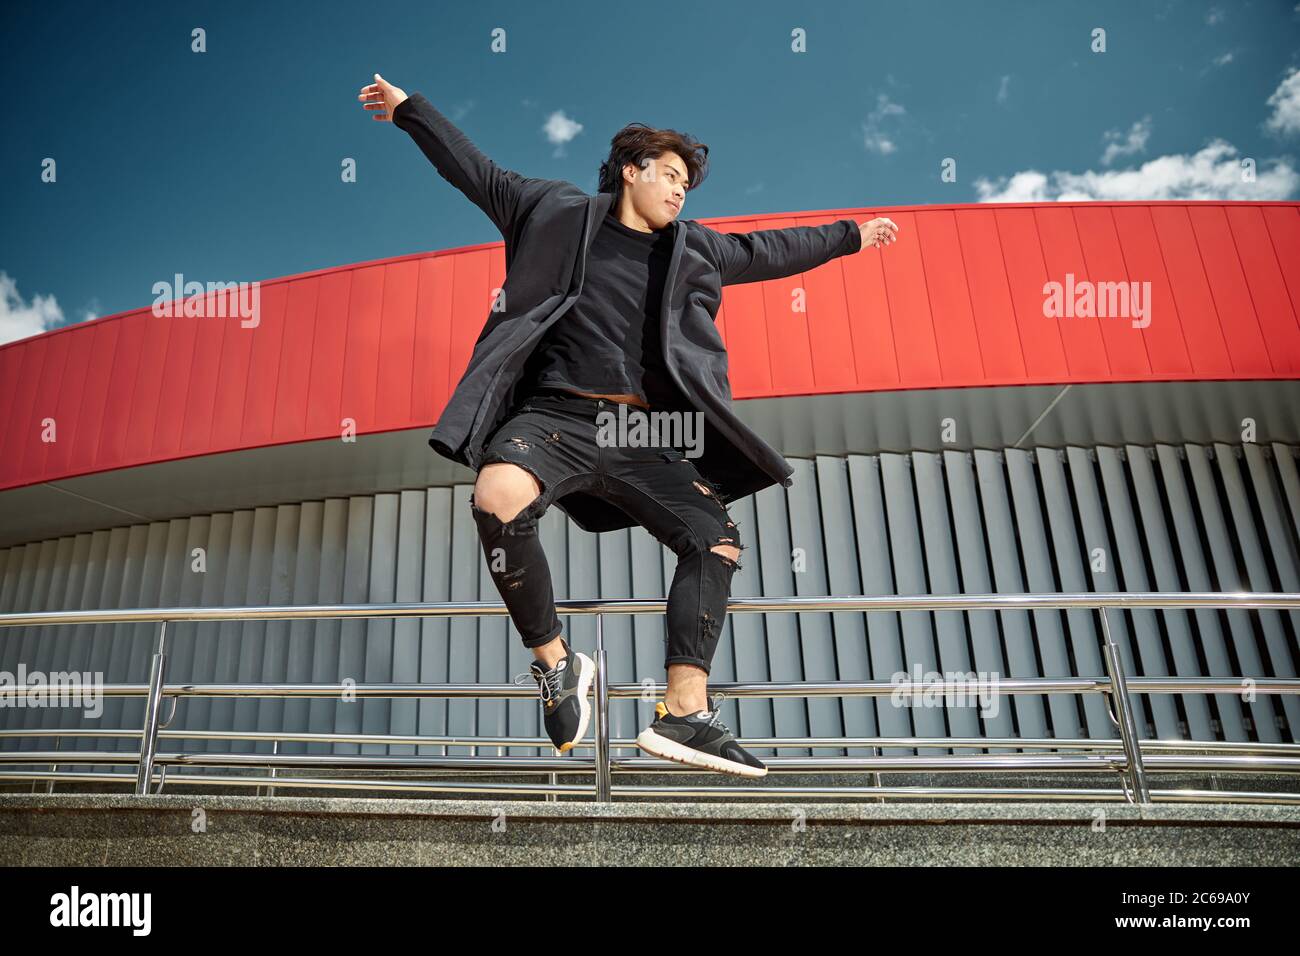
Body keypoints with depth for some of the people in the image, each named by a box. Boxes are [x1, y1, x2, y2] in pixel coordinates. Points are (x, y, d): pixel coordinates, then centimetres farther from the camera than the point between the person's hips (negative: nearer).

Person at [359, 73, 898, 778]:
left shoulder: (692, 248, 23)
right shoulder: (559, 212, 14)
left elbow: (768, 251, 33)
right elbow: (477, 173, 22)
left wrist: (850, 235, 40)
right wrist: (409, 108, 26)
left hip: (642, 436, 4)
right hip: (556, 415, -4)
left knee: (718, 540, -6)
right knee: (497, 498, -34)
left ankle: (684, 715, -3)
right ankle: (554, 661, -12)